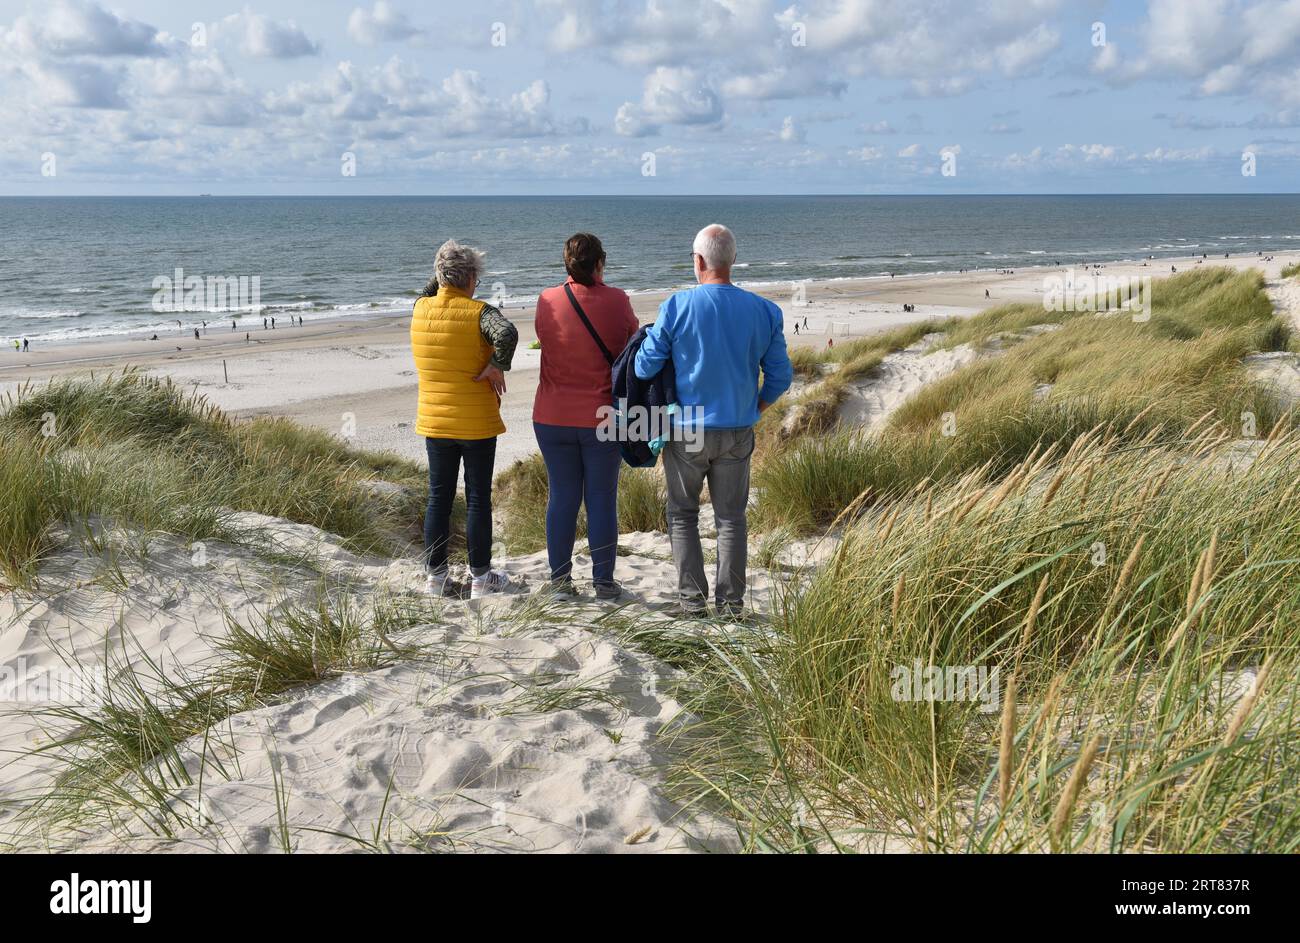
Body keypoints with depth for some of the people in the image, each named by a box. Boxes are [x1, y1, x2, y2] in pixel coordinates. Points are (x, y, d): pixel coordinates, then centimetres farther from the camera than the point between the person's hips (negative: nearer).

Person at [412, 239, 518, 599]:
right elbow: (507, 333, -34)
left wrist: (441, 275, 14)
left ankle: (435, 574, 18)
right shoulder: (479, 312, -14)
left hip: (434, 422, 4)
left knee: (438, 498, 13)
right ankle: (481, 577, 12)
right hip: (477, 424, -4)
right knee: (478, 500, 5)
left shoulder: (419, 309, 0)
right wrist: (497, 366, -20)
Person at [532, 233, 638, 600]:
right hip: (603, 417, -2)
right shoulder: (617, 301, -9)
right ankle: (604, 581, 11)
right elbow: (633, 339, 5)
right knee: (602, 499, 6)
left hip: (552, 418, 2)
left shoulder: (547, 301, -5)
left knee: (561, 496, 10)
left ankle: (560, 578, 16)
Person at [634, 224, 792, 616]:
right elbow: (780, 376, 2)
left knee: (682, 513, 13)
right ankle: (731, 601, 12)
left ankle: (692, 597, 11)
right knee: (731, 517, 12)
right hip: (737, 432, 2)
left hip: (686, 429, -2)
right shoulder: (763, 311, -3)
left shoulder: (677, 307, -11)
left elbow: (645, 367, -9)